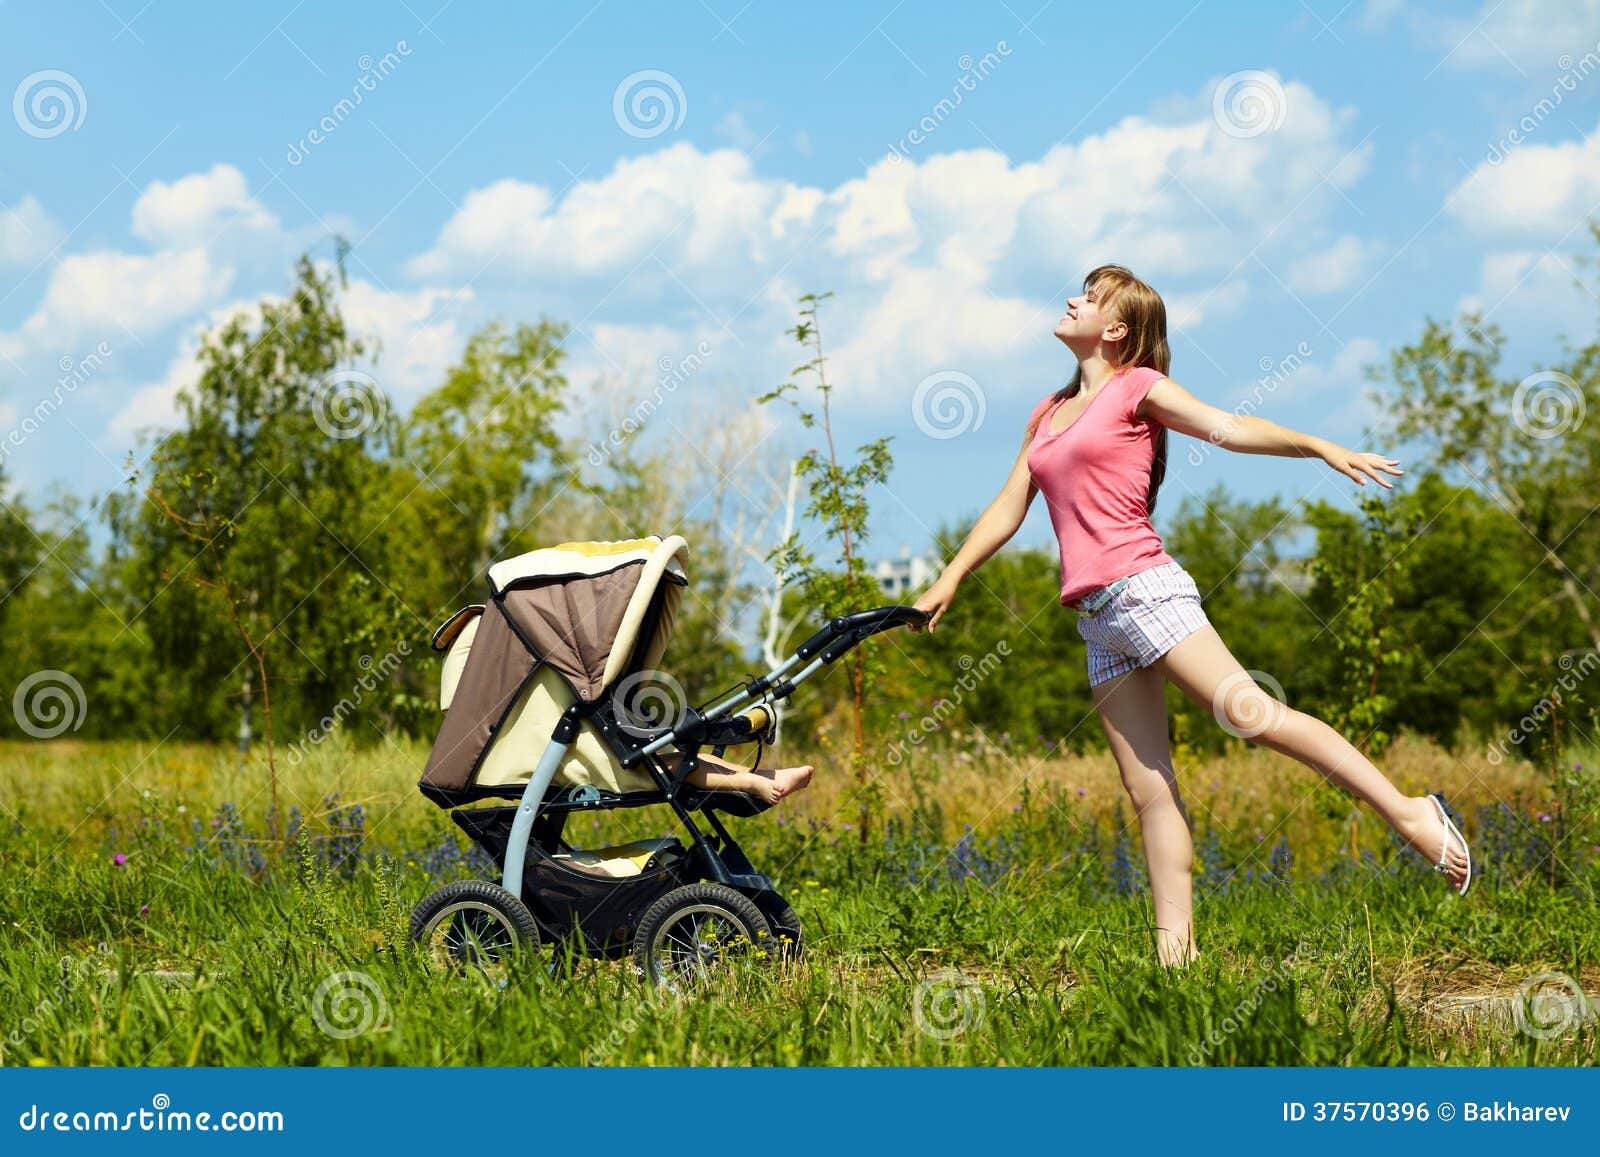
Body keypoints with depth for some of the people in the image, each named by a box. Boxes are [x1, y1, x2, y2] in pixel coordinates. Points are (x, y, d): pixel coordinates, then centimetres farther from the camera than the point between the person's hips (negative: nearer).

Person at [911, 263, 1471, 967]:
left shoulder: (1138, 387, 4)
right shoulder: (1048, 414, 22)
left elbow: (1228, 428, -8)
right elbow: (1010, 505, 26)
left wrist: (1320, 447, -21)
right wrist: (949, 580, 22)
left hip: (1143, 589, -6)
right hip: (1097, 618, 6)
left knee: (1253, 713, -17)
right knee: (1148, 789, 2)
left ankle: (1407, 814, -10)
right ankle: (1176, 952, -2)